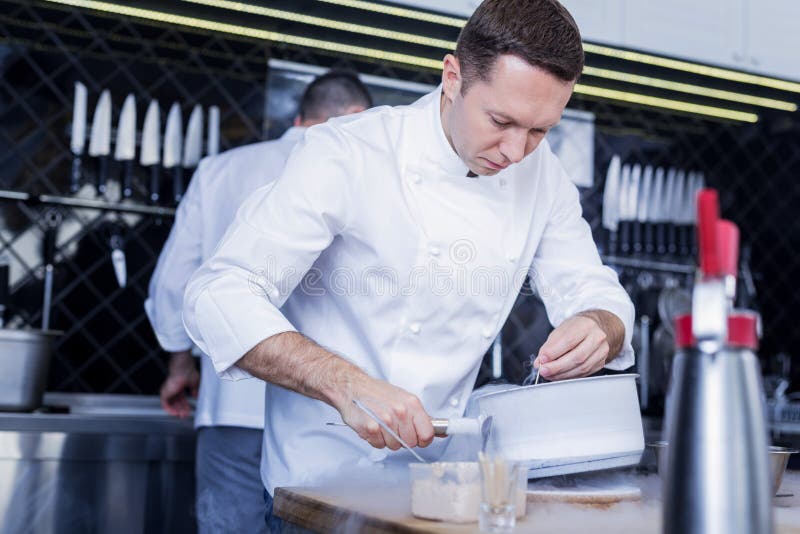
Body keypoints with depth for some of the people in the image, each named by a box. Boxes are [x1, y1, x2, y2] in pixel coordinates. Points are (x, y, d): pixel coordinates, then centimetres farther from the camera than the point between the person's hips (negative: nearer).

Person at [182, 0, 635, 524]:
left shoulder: (542, 175, 5)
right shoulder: (346, 155, -13)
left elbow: (596, 292, 10)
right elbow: (220, 298, -17)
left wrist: (597, 330, -15)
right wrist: (348, 385, -31)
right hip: (326, 476, -5)